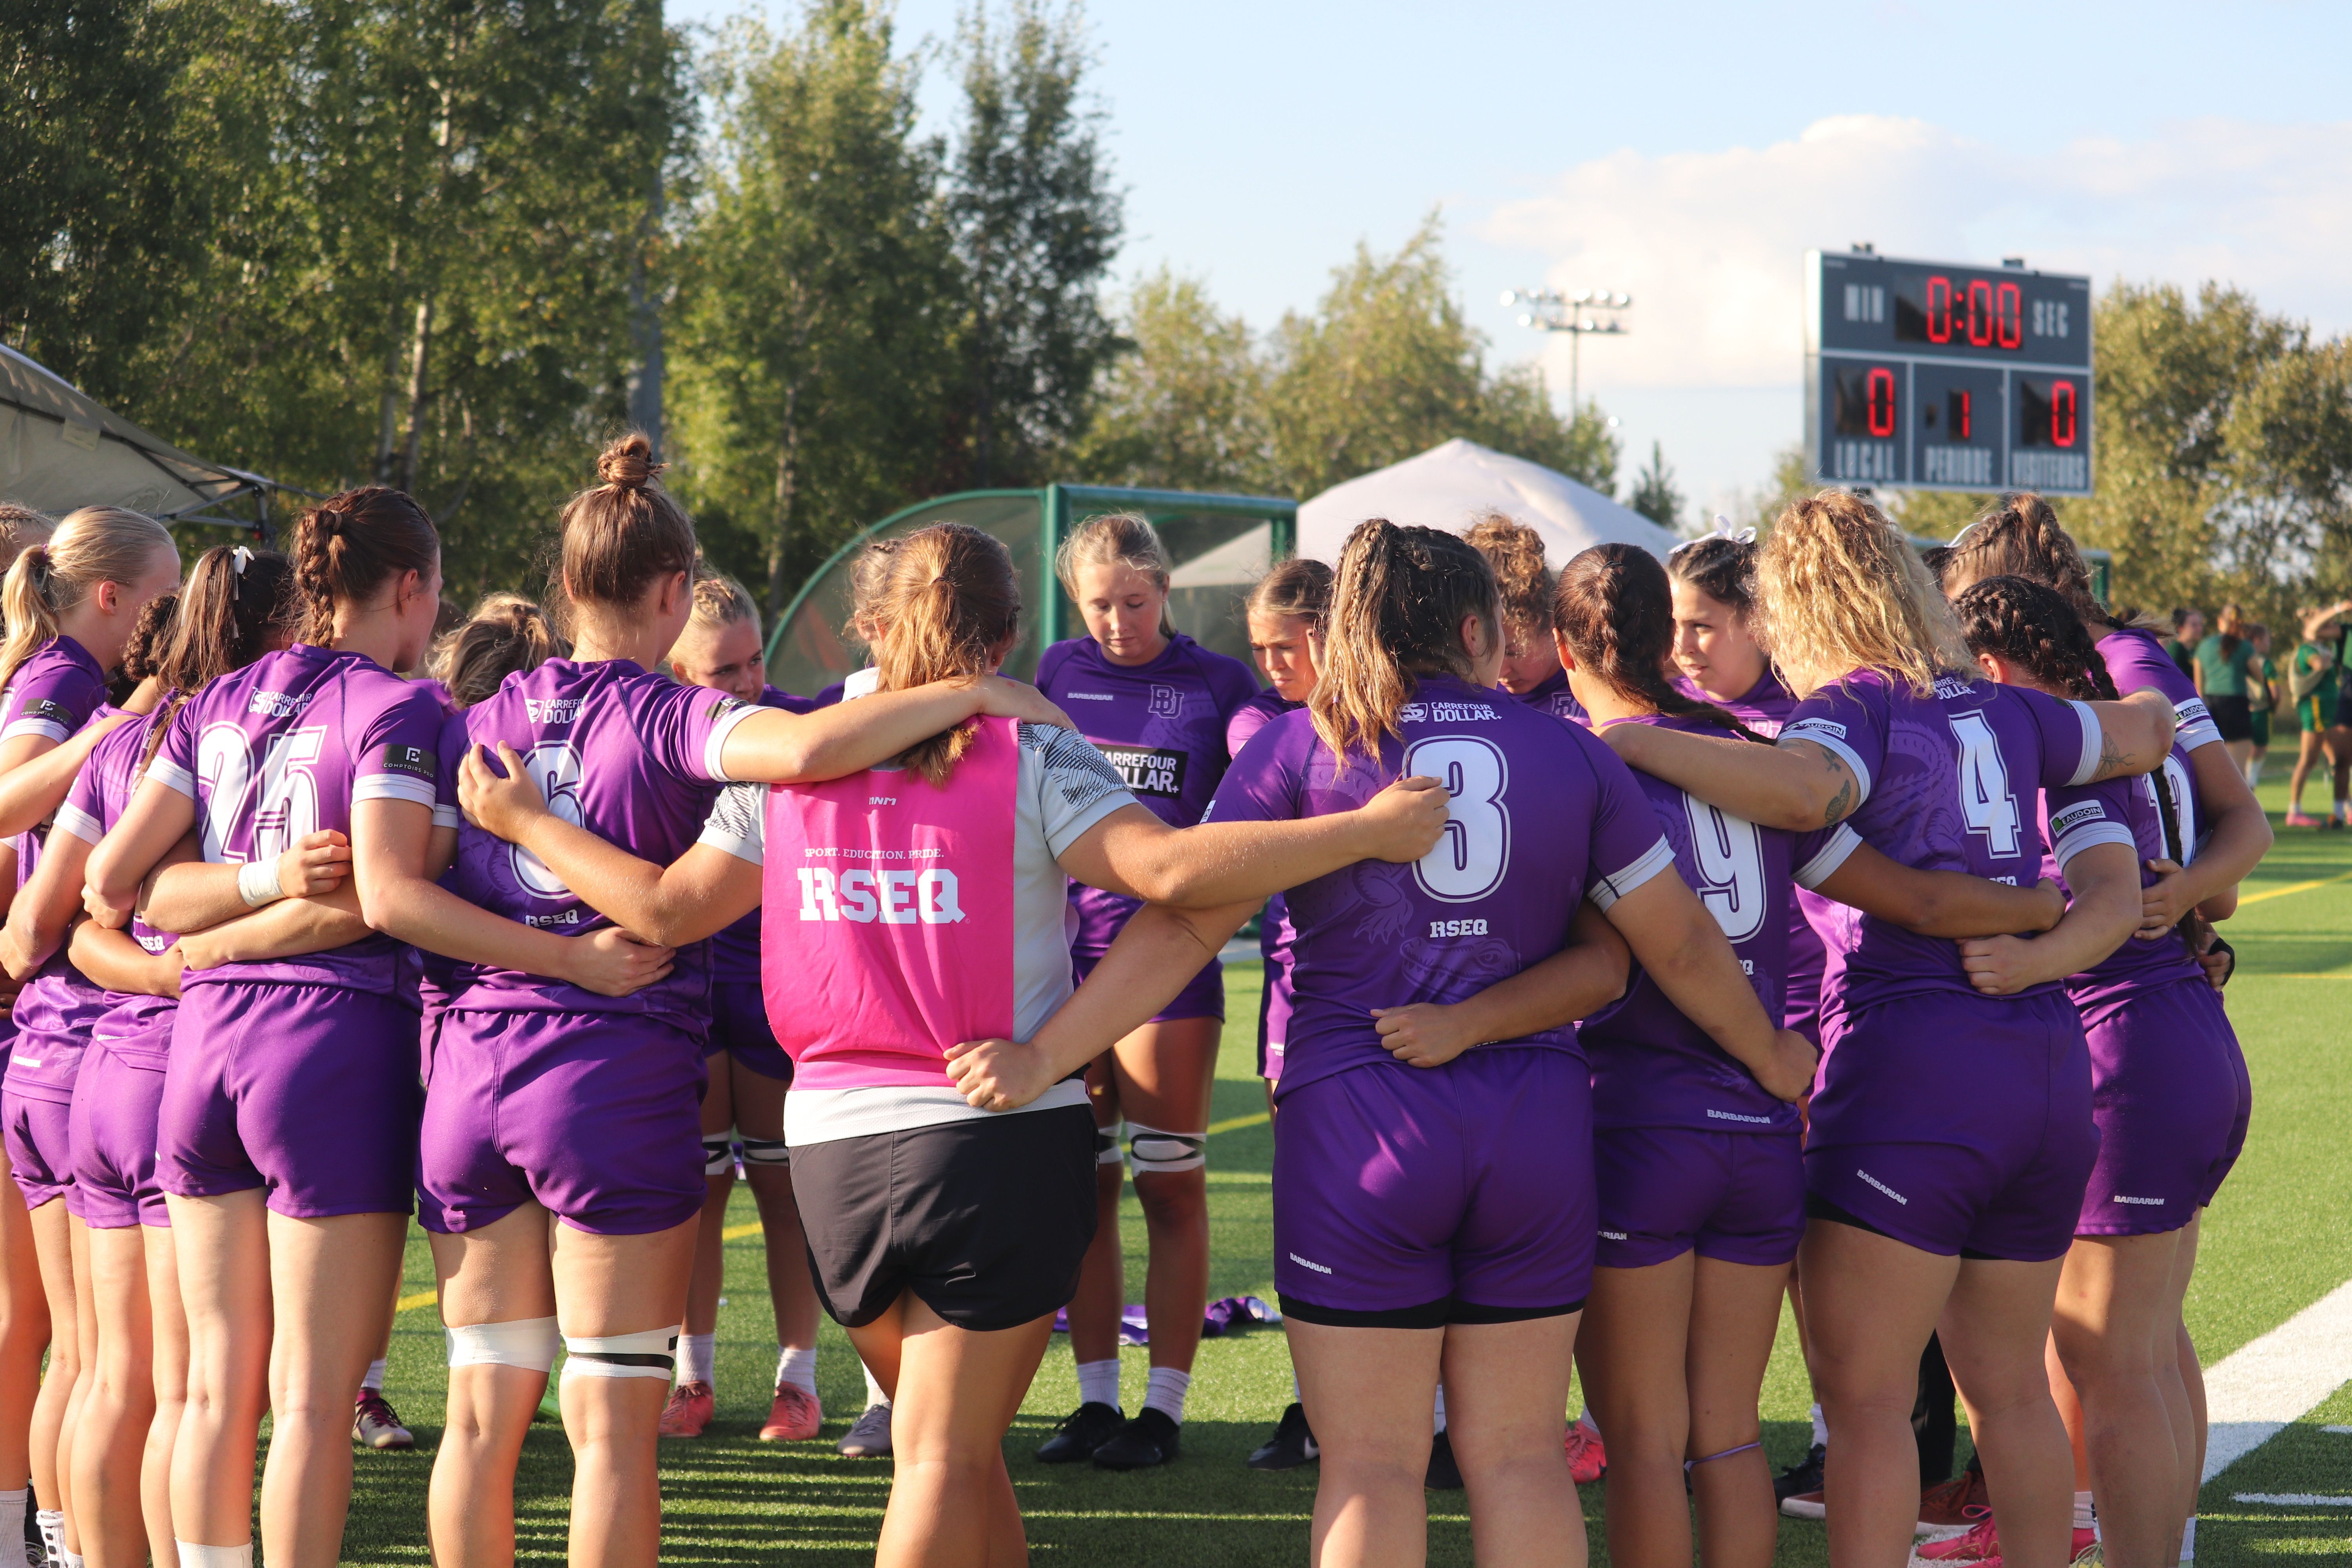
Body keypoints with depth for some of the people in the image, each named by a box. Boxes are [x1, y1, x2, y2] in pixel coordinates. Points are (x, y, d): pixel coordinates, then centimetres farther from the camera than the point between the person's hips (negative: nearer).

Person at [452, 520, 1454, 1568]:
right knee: (943, 1454, 2)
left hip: (831, 1146, 4)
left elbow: (667, 909, 8)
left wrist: (523, 823, 22)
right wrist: (1368, 832, -15)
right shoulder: (1033, 758, -8)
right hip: (1005, 1141, -3)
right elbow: (1171, 869, -19)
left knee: (955, 1447, 21)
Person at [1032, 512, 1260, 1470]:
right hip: (1062, 945, 3)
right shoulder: (1059, 674, 10)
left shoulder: (1216, 684, 2)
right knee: (1080, 1183, 6)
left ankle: (1164, 1406, 5)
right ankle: (1095, 1398, 14)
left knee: (1169, 1185, -1)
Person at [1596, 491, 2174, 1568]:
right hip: (2048, 1067, 7)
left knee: (1865, 1397, -4)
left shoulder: (1855, 708, -5)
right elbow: (2148, 734, 32)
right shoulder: (2006, 713, 15)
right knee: (2008, 1388, 17)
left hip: (1910, 1072, -7)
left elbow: (1802, 791, -29)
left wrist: (1638, 743, -22)